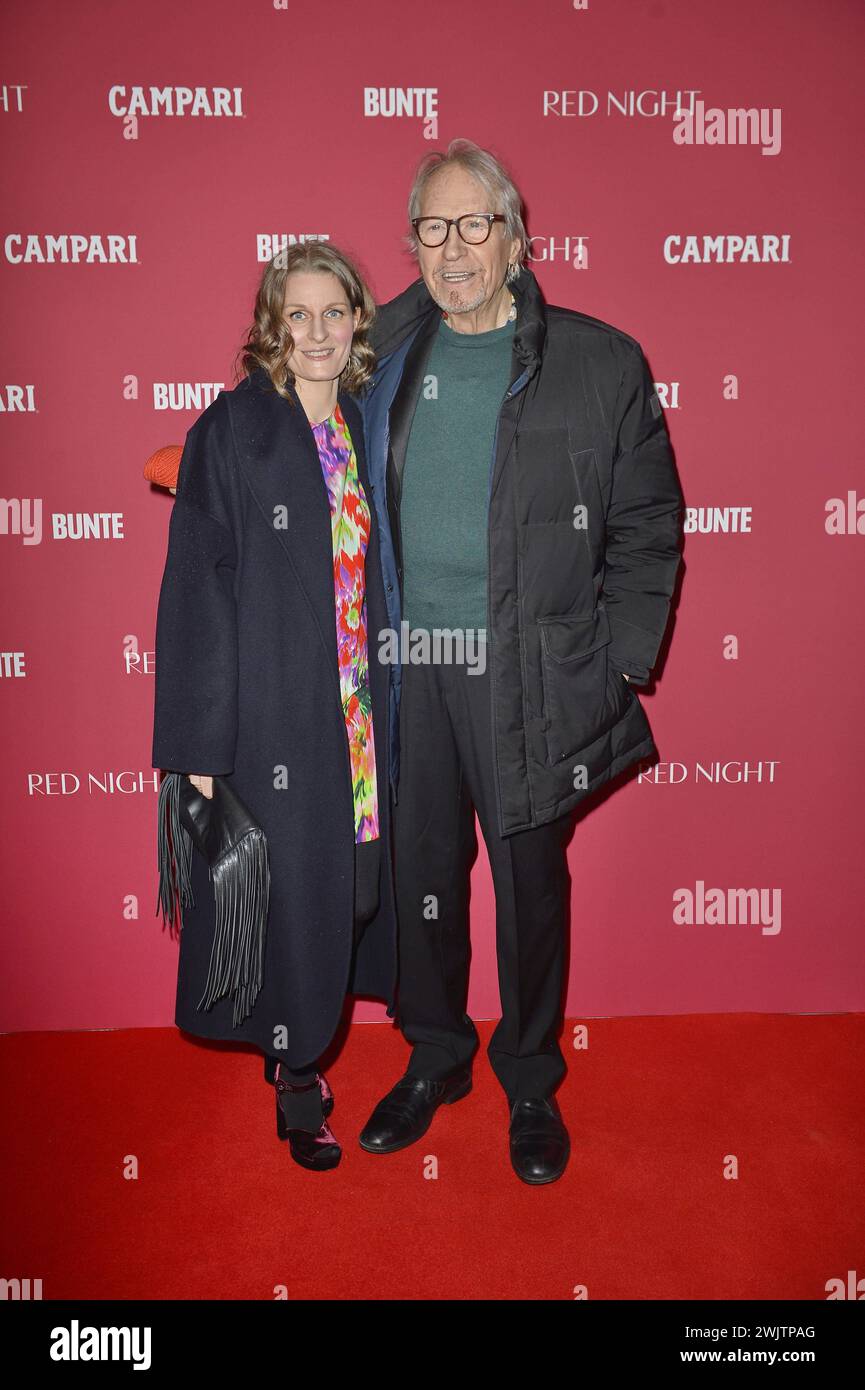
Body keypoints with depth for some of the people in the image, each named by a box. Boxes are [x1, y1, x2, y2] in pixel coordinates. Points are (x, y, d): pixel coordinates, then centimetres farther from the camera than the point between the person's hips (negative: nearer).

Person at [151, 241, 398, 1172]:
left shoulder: (366, 428, 9)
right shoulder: (232, 429, -7)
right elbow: (197, 588, -11)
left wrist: (384, 704, 9)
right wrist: (199, 744, -14)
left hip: (361, 711, 5)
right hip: (273, 715, -5)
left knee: (347, 880, 14)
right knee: (287, 887, 4)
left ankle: (303, 1037, 38)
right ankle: (294, 1071, 24)